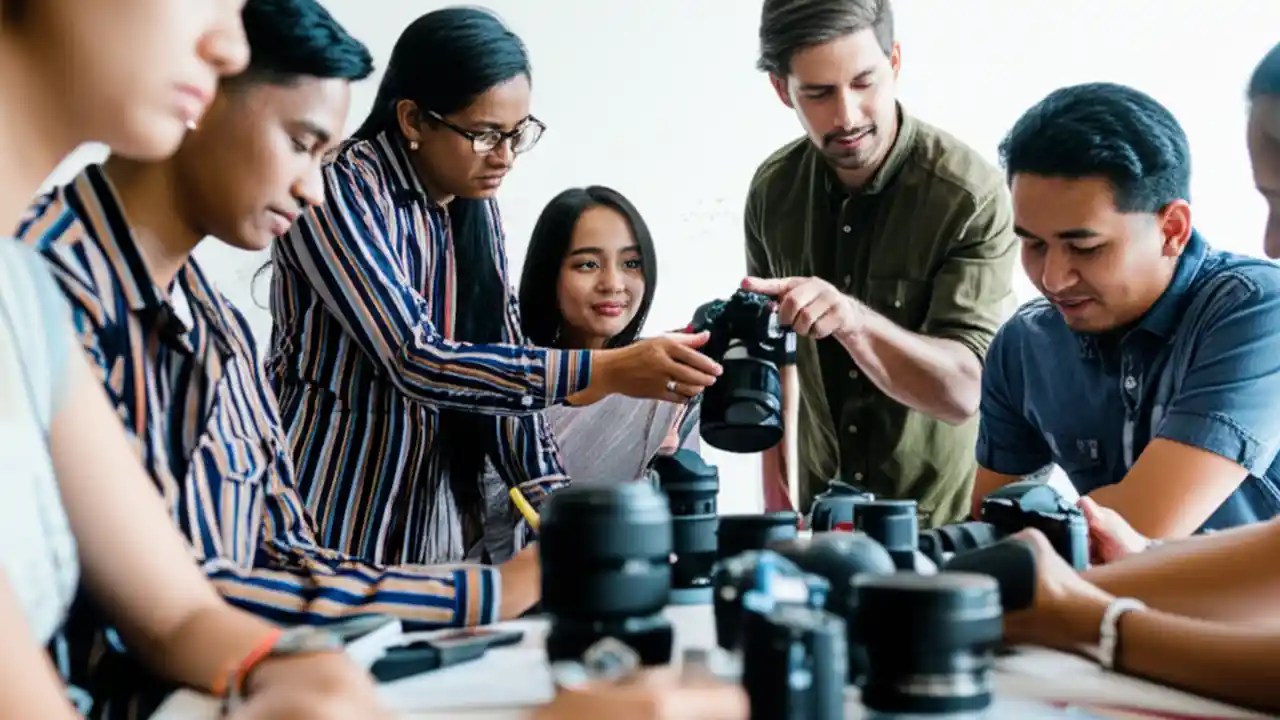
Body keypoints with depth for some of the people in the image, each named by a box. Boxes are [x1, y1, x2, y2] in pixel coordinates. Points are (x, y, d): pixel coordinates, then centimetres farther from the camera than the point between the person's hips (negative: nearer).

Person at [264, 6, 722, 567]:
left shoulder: (478, 207, 3)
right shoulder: (339, 193, -17)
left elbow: (500, 364, 4)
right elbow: (415, 361, -27)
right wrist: (602, 372, -33)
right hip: (326, 524, -6)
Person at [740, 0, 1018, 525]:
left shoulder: (971, 196, -19)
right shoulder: (774, 188, -4)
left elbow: (963, 390, -23)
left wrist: (852, 319, -38)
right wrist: (776, 498, 6)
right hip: (820, 508, 3)